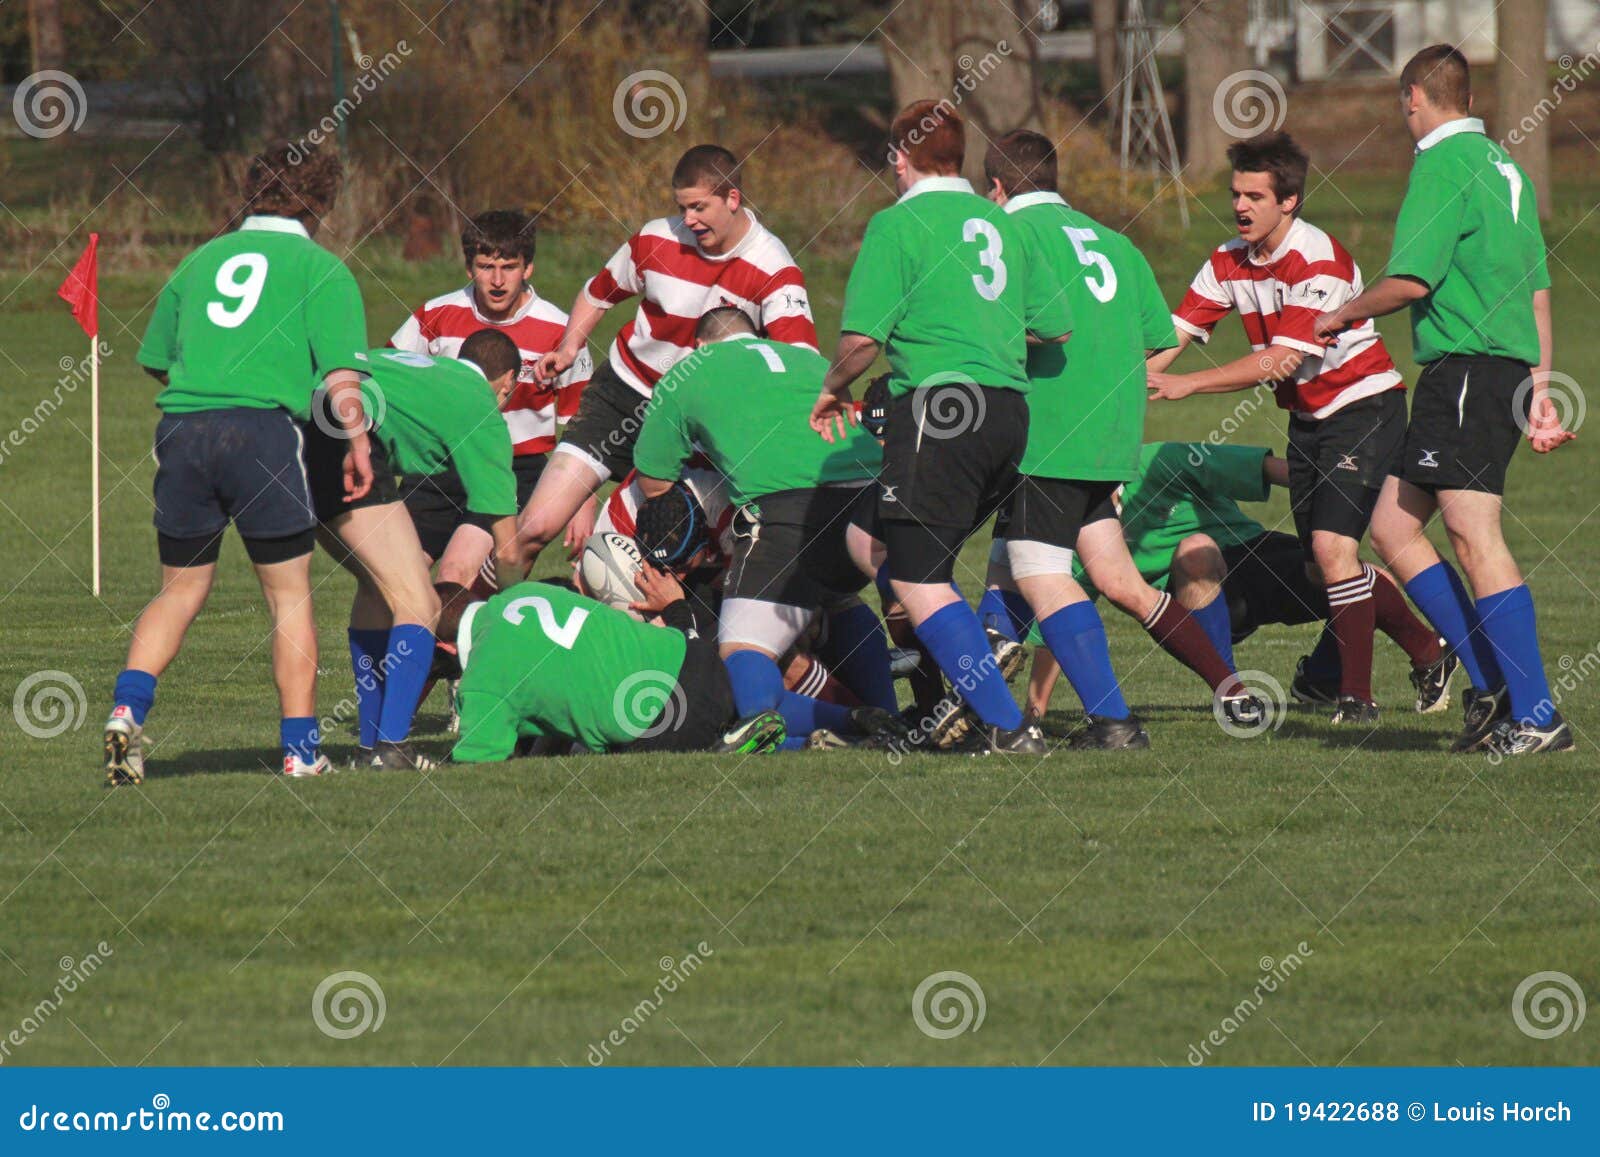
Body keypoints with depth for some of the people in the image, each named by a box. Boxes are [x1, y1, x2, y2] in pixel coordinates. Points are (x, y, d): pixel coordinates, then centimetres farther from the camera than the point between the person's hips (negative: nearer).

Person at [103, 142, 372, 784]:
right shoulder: (319, 268, 7)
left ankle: (127, 709, -3)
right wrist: (357, 443, 5)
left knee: (180, 591, 16)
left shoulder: (202, 259, 20)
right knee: (289, 597, 7)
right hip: (263, 430, -4)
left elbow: (155, 361, 25)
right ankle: (300, 749, 7)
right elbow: (341, 374, -5)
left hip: (182, 430, 4)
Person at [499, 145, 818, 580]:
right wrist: (569, 347, 0)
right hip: (623, 394, 1)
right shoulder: (657, 239, -6)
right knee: (536, 526, -7)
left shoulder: (774, 269, -14)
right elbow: (599, 291, 14)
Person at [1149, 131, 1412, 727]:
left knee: (1333, 545, -20)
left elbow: (1283, 361, -27)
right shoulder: (1228, 262, 1)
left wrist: (1186, 384, -28)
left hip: (1363, 406, -8)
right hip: (1307, 417, 8)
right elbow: (1174, 333, -1)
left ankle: (1357, 695, -15)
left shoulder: (1318, 260, -22)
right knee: (1324, 562, 10)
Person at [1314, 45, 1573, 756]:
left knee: (1473, 536, -12)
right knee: (1392, 528, 12)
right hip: (1510, 367, 10)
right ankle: (1492, 684, 8)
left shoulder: (1443, 163, -8)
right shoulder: (1504, 167, 20)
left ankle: (1536, 716, -16)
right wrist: (1540, 395, 23)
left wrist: (1342, 316, 3)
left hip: (1467, 369, -9)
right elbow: (1537, 294, 21)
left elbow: (1412, 279, -15)